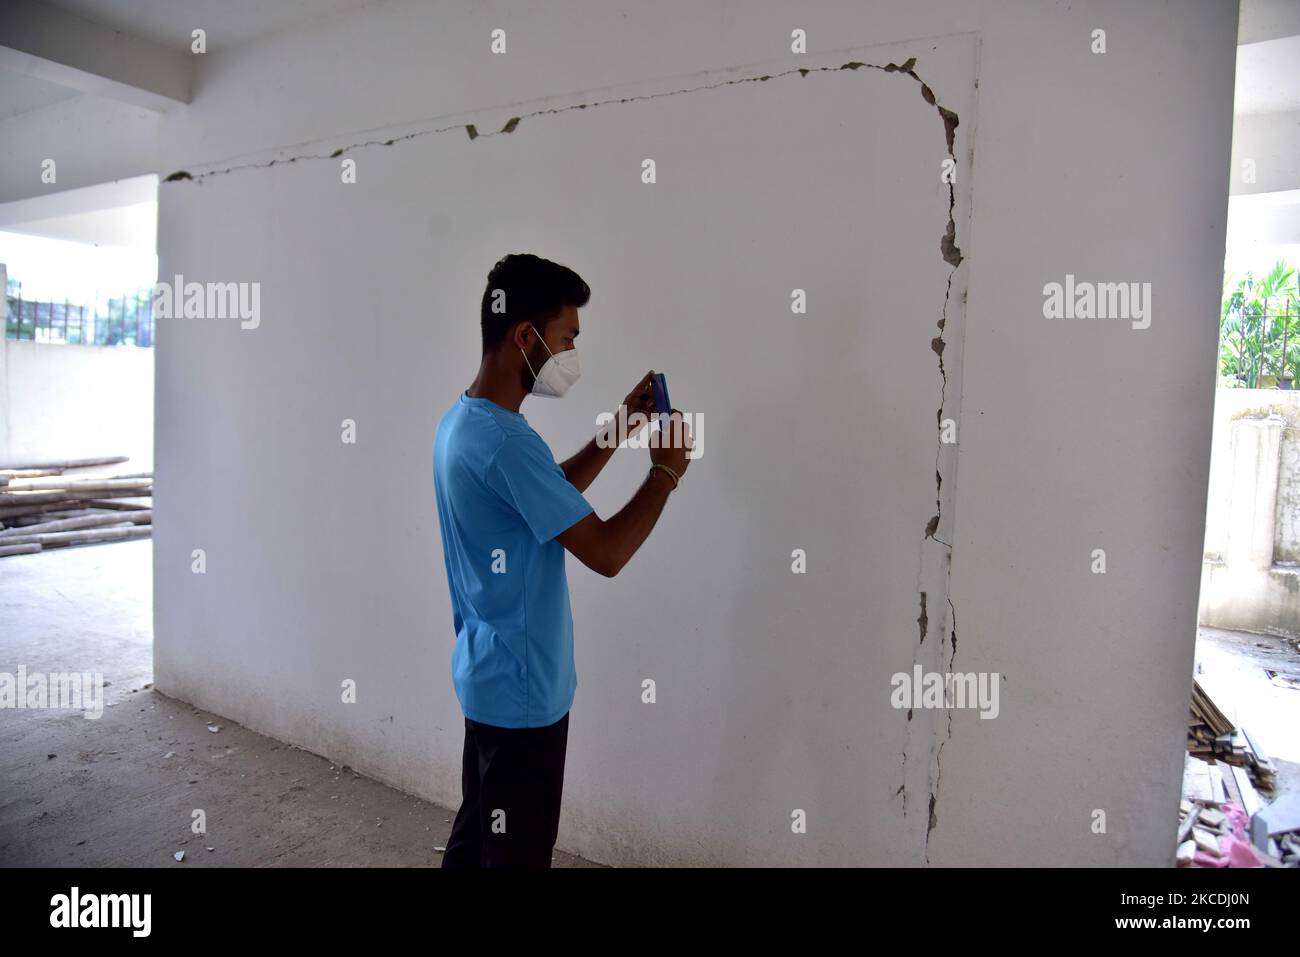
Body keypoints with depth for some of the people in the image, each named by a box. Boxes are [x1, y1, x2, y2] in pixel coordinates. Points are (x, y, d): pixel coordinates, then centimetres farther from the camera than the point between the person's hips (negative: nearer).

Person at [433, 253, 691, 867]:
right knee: (516, 851, 9)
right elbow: (606, 553, -24)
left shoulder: (462, 421, 5)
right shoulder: (506, 441, -28)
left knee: (476, 833, 24)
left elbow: (553, 497, 17)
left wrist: (618, 429, 11)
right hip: (522, 687, -9)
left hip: (487, 673, 9)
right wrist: (665, 472, -10)